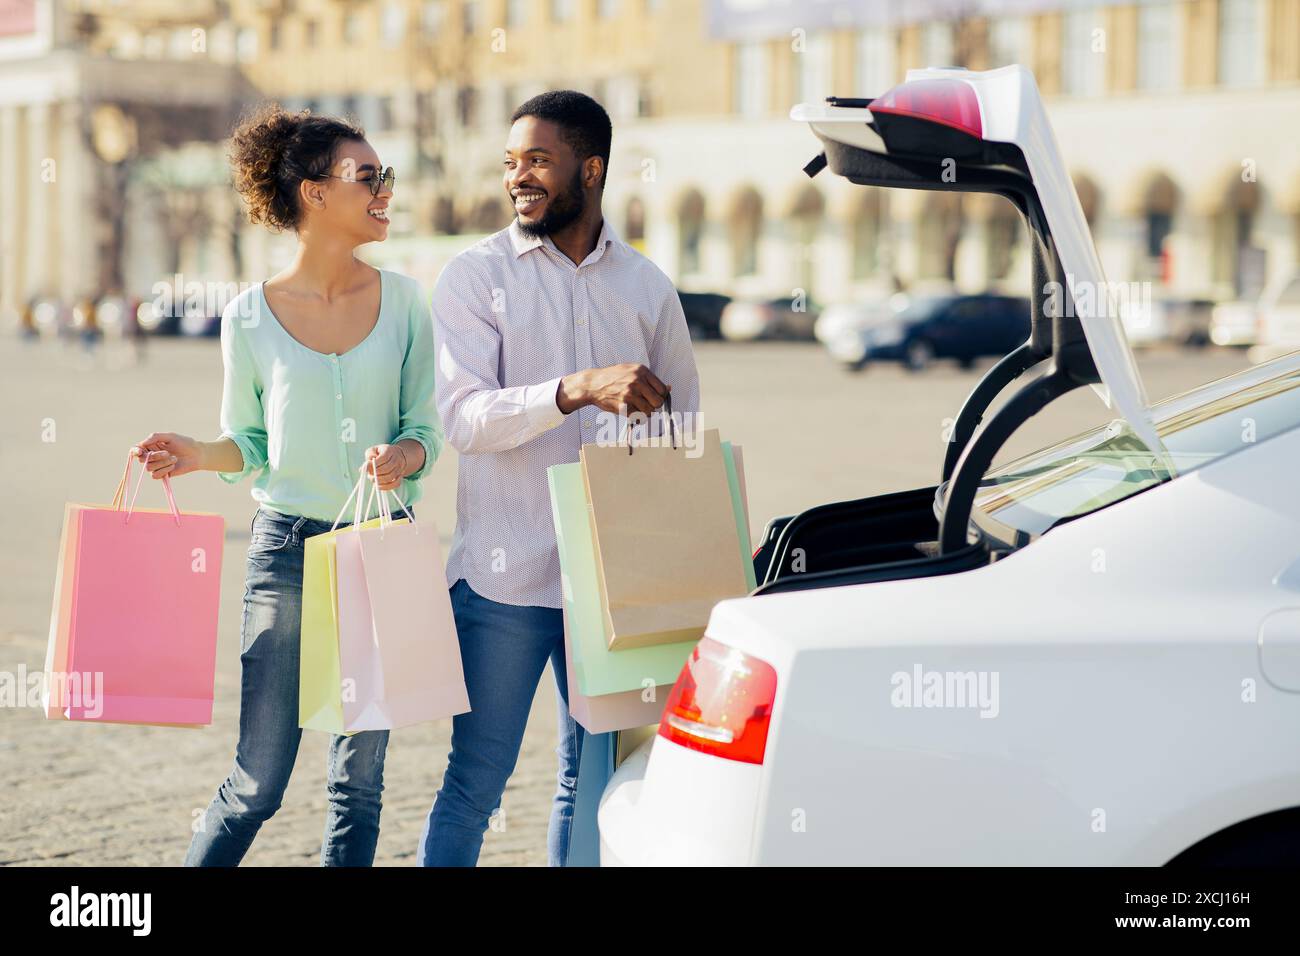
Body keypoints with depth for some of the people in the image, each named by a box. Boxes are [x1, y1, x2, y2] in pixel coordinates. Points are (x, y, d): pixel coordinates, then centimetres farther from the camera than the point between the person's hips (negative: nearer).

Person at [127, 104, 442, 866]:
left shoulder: (403, 301, 2)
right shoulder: (251, 317, -2)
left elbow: (428, 427, 5)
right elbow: (252, 443, 9)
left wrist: (404, 454, -17)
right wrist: (199, 456, -12)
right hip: (289, 546, -2)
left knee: (359, 783, 6)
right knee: (258, 785, -3)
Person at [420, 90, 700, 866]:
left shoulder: (646, 287, 9)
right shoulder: (476, 276, -1)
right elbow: (463, 416, -14)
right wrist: (579, 389, -29)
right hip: (505, 577, -3)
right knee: (475, 785, 1)